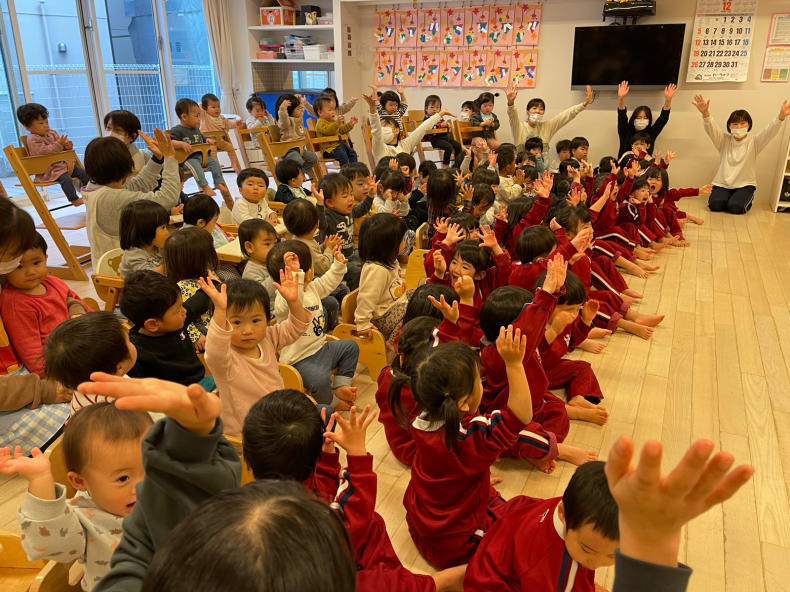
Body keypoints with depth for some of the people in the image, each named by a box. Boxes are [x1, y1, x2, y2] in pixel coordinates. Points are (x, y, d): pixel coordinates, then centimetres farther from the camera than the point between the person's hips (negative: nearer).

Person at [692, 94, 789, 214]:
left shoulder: (753, 142, -1)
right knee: (715, 204, -25)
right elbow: (711, 129, -15)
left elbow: (770, 132, -18)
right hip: (722, 184, 1)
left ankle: (747, 198, 12)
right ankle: (727, 197, 11)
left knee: (735, 207, -25)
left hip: (745, 185, -1)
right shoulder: (724, 140, 2)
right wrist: (705, 114, -38)